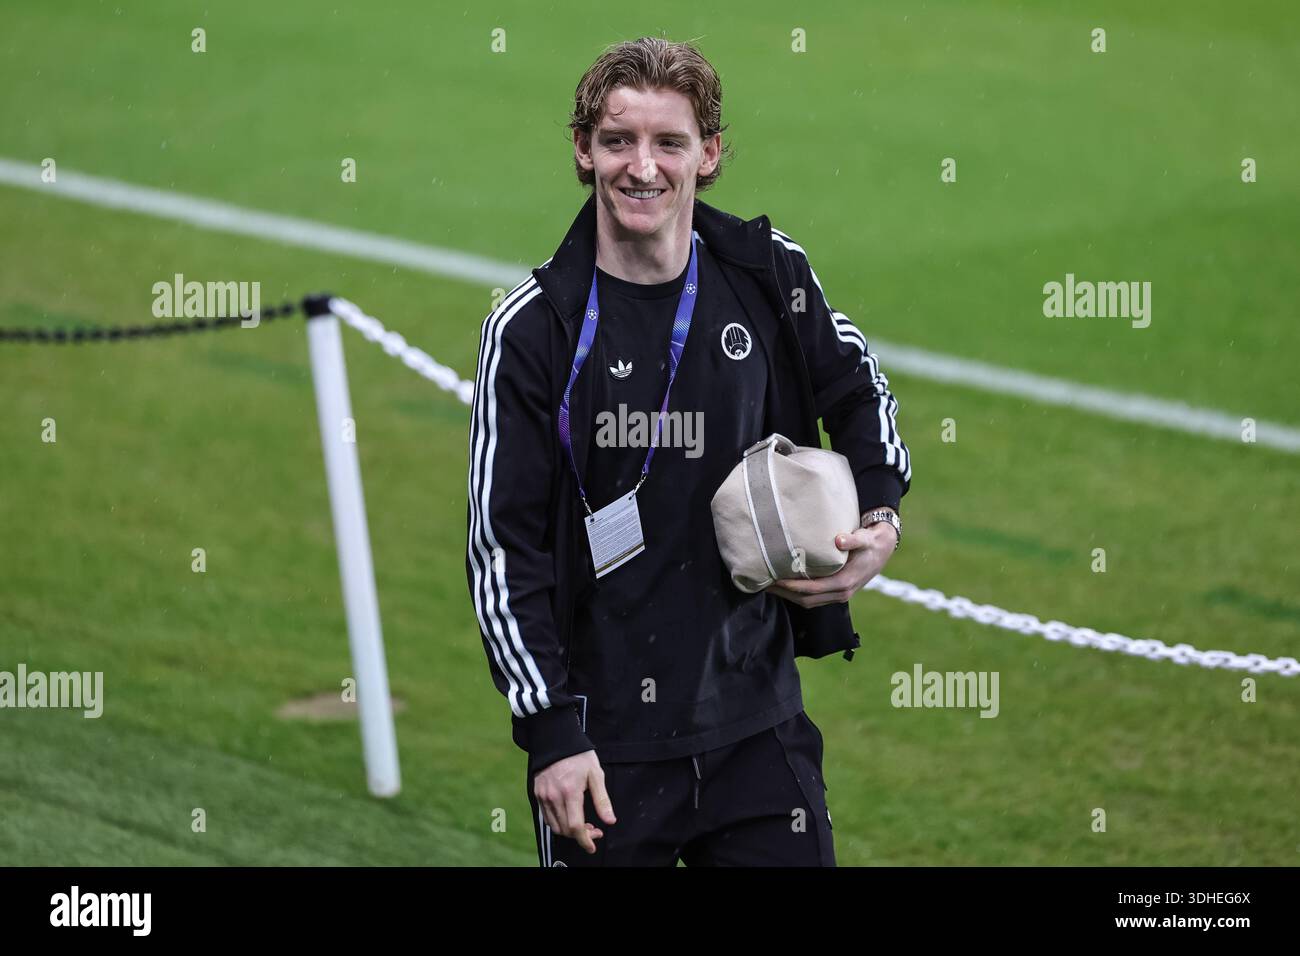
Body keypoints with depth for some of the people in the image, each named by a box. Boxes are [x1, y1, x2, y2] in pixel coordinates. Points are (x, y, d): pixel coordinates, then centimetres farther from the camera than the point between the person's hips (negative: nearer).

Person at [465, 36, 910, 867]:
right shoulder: (534, 326, -6)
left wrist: (882, 517, 3)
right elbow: (502, 545, -6)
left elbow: (859, 392, 21)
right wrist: (551, 731, -11)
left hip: (760, 727, 2)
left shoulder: (767, 274, 1)